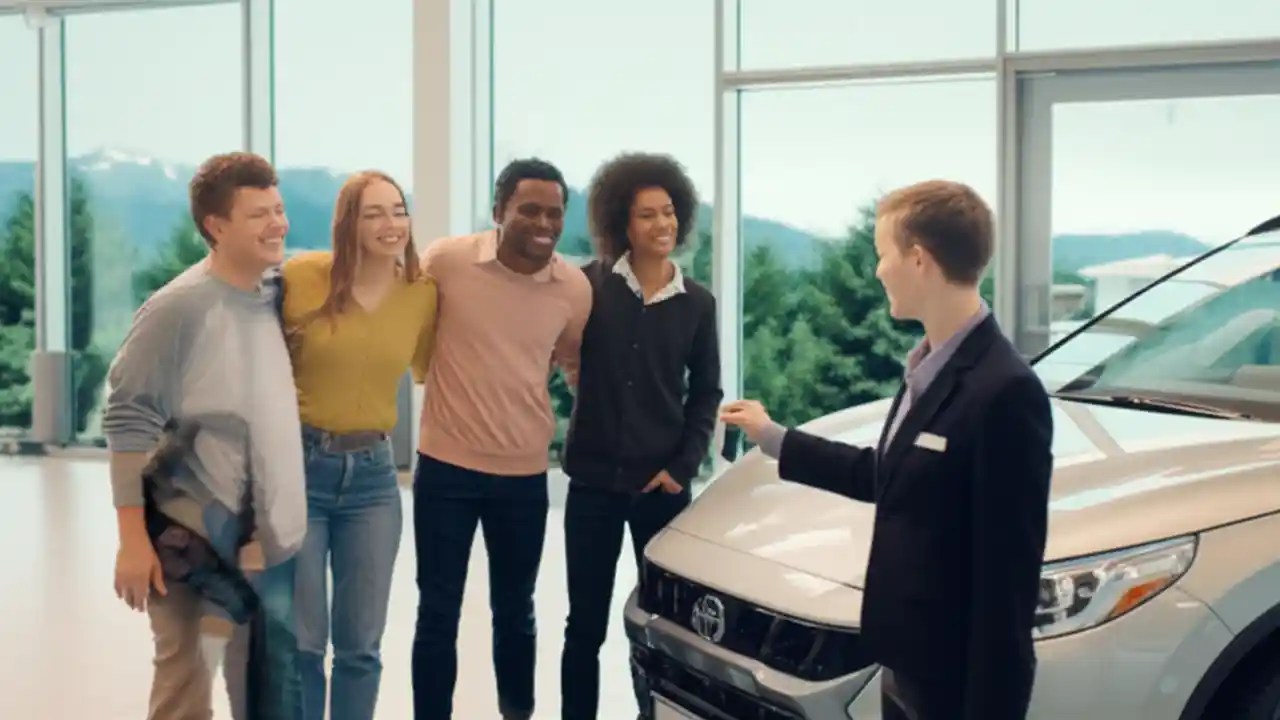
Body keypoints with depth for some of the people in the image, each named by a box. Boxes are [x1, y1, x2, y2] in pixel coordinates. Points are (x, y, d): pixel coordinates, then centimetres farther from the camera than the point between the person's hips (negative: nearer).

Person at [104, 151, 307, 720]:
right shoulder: (179, 307, -13)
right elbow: (129, 420, -15)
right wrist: (134, 538, -19)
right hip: (197, 537, -7)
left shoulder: (278, 298, 6)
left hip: (268, 538, 7)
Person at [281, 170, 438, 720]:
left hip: (372, 475, 3)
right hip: (299, 467, -3)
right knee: (300, 642, 2)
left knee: (360, 646, 9)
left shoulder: (424, 293, 0)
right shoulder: (302, 275, -9)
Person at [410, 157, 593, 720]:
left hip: (525, 474, 2)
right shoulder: (446, 260, -12)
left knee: (515, 612, 16)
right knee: (438, 614, 6)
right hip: (445, 466, -2)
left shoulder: (575, 287, -4)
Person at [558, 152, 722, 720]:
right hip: (593, 481, -1)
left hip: (662, 485, 1)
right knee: (585, 625, 7)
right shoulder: (590, 285, -1)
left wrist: (684, 465, -2)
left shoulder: (697, 302, 3)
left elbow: (706, 393, 6)